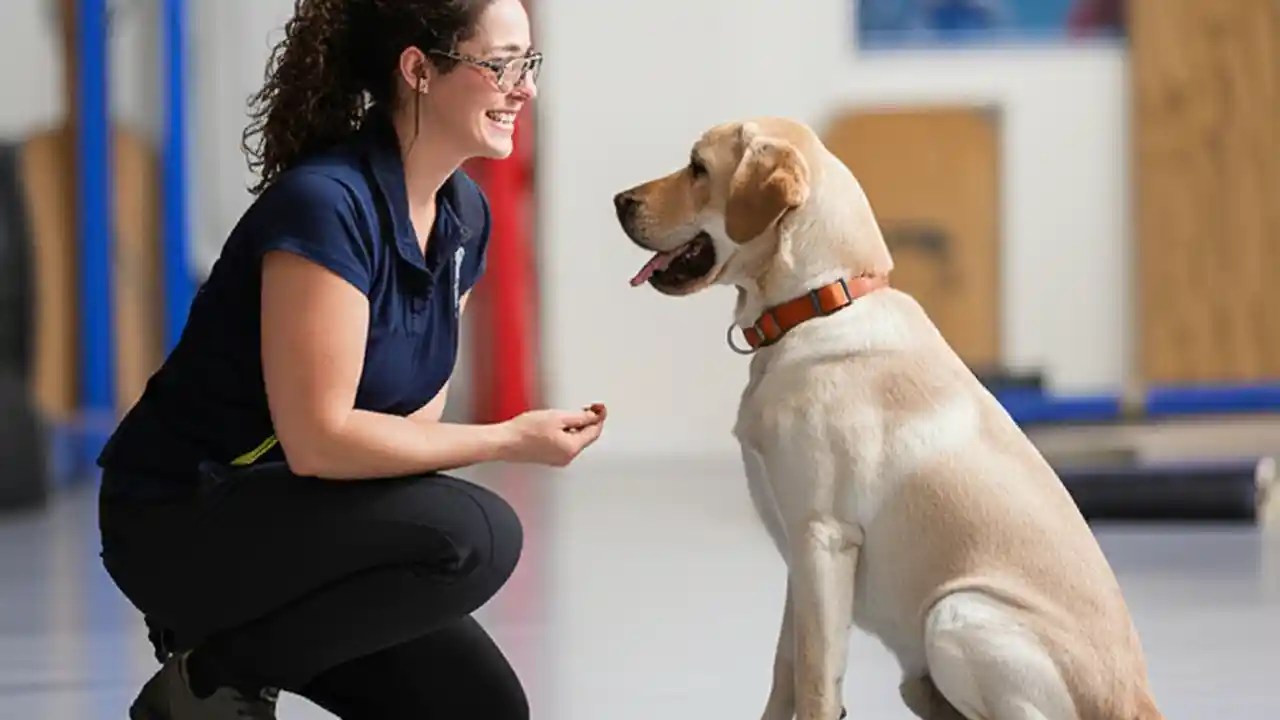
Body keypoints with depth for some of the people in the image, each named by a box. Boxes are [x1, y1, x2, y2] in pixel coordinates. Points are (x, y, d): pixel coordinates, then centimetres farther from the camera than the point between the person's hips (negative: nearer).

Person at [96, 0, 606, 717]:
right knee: (472, 536, -27)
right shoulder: (326, 204, -25)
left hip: (292, 510, 9)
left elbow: (422, 392, 12)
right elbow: (318, 437, -27)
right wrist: (509, 440, -21)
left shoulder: (464, 213, 2)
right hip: (180, 522, -9)